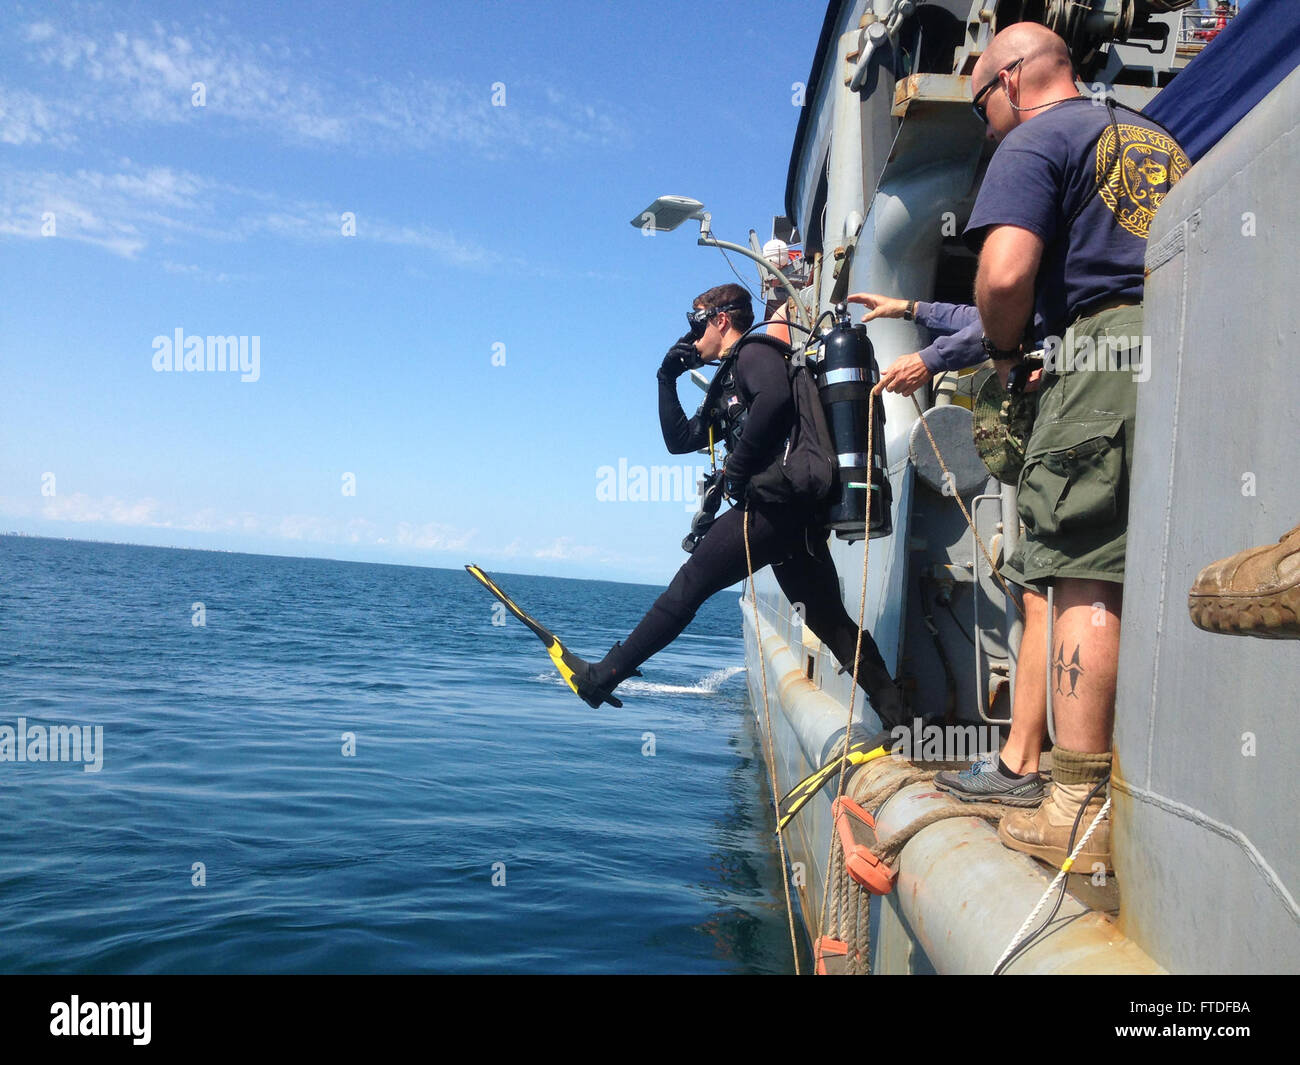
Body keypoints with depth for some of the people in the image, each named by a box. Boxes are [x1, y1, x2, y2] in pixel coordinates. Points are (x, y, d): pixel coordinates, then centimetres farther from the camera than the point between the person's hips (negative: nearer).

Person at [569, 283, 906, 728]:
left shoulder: (754, 351, 0)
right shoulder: (729, 380, 29)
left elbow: (777, 397, -24)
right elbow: (680, 439, 28)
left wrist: (737, 466, -16)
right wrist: (667, 378, 21)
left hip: (773, 500, -10)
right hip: (799, 511, 10)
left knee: (688, 587, -5)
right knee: (830, 620, 10)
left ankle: (602, 676, 3)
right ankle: (897, 718, 10)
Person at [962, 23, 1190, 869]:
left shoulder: (1034, 142, 4)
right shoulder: (1160, 138, 29)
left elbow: (1006, 272, -13)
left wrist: (1007, 354, 6)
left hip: (1105, 357, -7)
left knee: (1087, 580, -9)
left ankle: (1080, 811, -8)